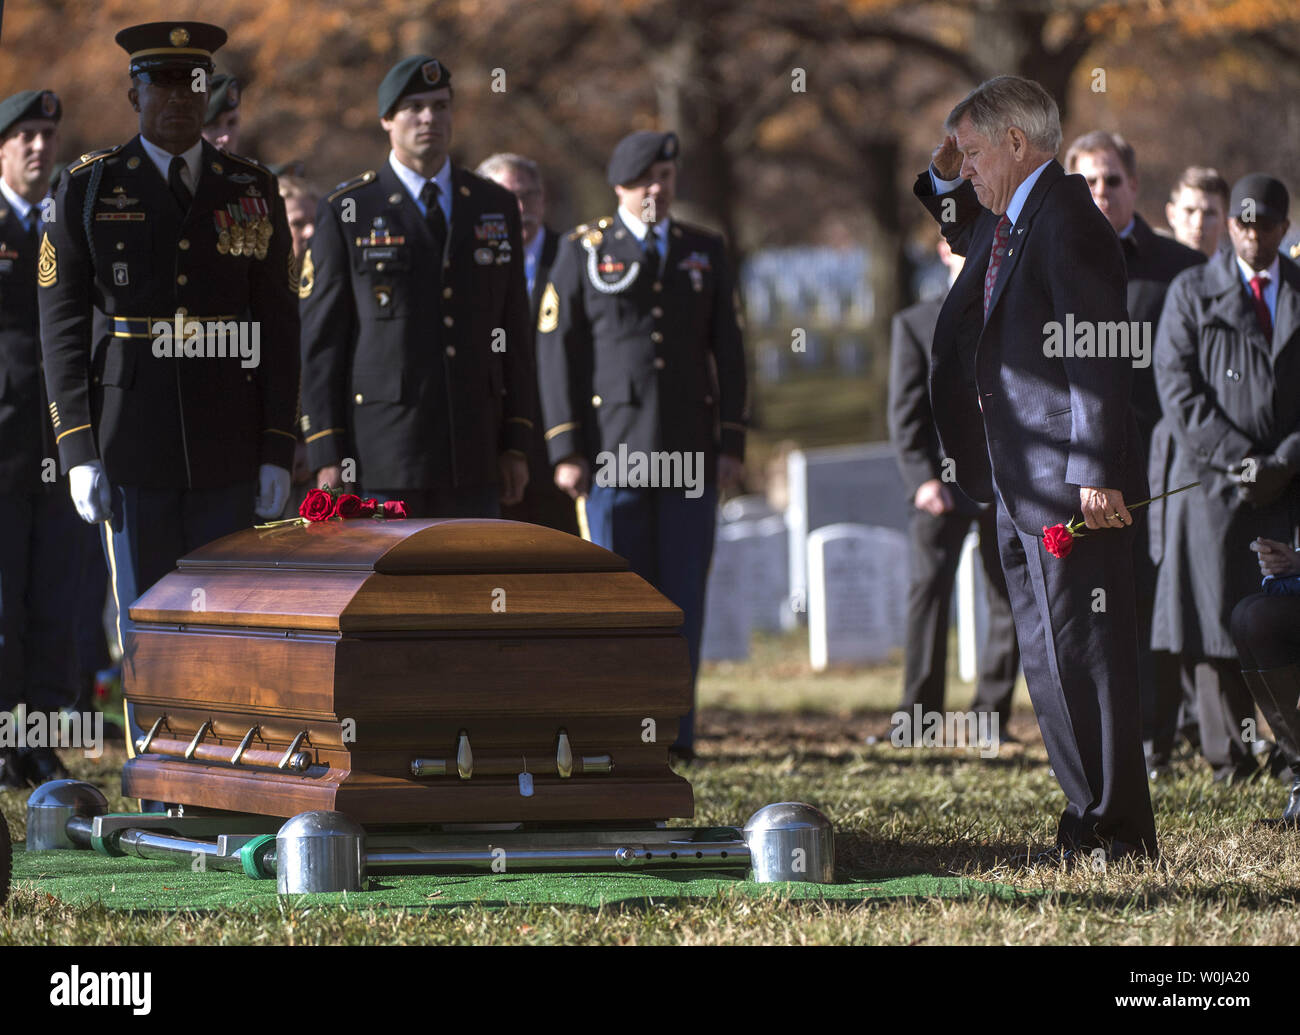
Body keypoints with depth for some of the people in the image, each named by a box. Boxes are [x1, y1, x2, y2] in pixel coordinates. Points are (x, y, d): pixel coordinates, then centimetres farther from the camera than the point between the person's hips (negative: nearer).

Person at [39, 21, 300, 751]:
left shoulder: (253, 192, 6)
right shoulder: (90, 192, 2)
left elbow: (279, 328, 6)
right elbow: (64, 326, -1)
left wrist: (278, 452, -1)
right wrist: (80, 452, -8)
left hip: (228, 450, 1)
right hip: (133, 451, -1)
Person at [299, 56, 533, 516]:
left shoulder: (495, 206, 11)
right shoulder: (346, 213, 0)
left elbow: (513, 334, 12)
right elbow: (321, 340, -2)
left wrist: (516, 443, 6)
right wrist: (326, 457, -8)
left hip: (473, 456, 4)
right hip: (382, 460, -4)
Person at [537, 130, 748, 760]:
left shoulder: (706, 252, 13)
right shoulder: (583, 252, 5)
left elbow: (728, 352, 12)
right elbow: (557, 351, 1)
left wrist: (732, 444, 4)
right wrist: (564, 448, -6)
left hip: (690, 454, 2)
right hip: (614, 451, -2)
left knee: (684, 591, 0)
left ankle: (675, 734, 5)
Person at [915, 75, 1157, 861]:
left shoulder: (1067, 220, -15)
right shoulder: (1008, 224, 14)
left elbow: (1100, 355, -21)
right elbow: (972, 241, 41)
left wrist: (1096, 472, -25)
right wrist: (944, 179, 20)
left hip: (1071, 486, -10)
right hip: (1022, 490, 10)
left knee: (1085, 656, -6)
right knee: (1047, 663, 13)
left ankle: (1118, 830, -1)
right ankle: (1089, 818, 20)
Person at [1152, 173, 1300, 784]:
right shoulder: (1191, 293, 8)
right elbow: (1178, 389, -1)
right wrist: (1239, 459, -10)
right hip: (1213, 483, -1)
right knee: (1218, 620, -3)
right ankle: (1230, 757, 2)